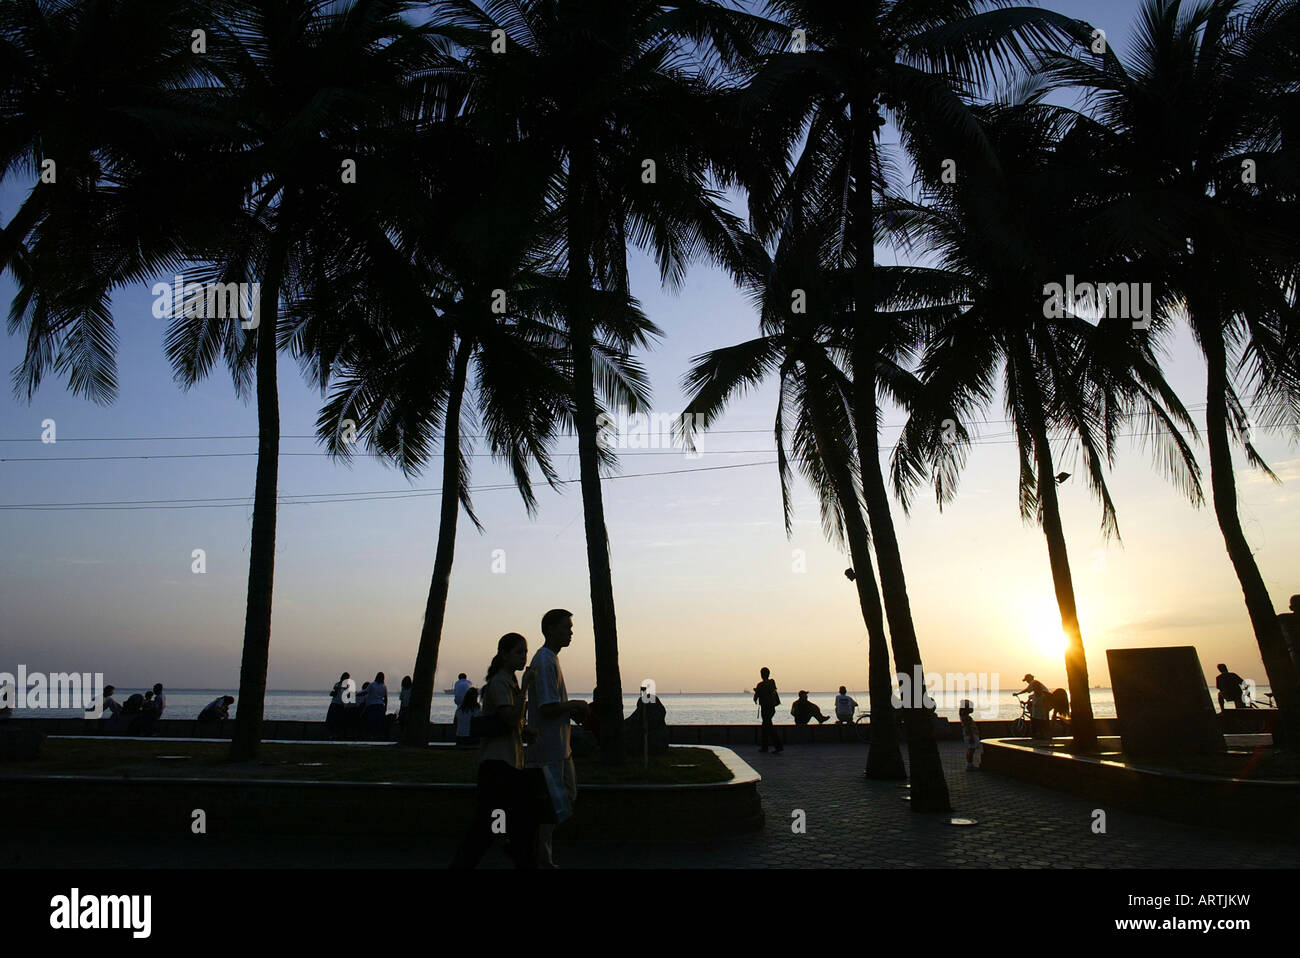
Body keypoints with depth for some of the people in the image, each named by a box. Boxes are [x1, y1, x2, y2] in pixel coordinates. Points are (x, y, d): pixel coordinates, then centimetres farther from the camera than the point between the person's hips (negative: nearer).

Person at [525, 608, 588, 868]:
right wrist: (575, 706, -9)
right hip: (548, 749, -10)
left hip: (559, 746, 10)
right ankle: (541, 858, 10)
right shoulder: (545, 661, -18)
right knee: (554, 805, -3)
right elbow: (548, 708, -24)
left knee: (568, 796, 18)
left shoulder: (551, 659, 15)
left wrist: (572, 711, 8)